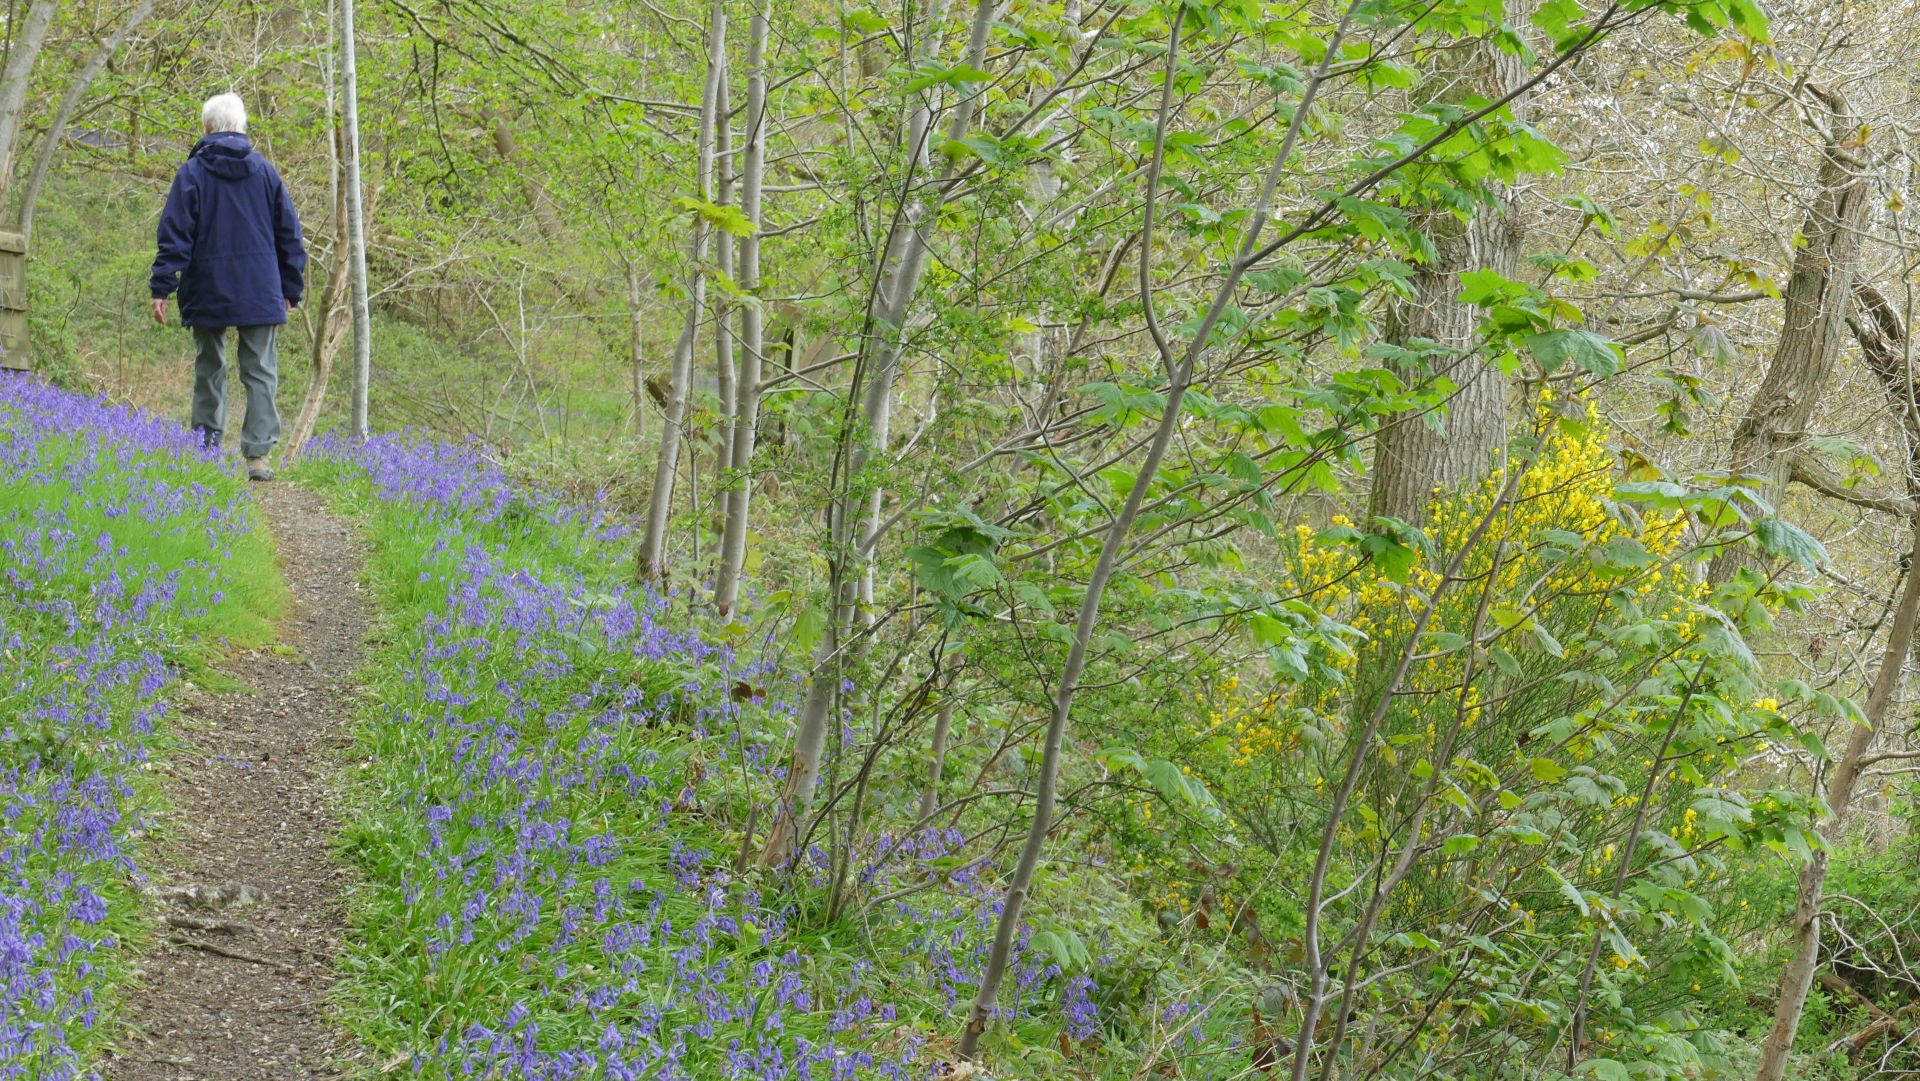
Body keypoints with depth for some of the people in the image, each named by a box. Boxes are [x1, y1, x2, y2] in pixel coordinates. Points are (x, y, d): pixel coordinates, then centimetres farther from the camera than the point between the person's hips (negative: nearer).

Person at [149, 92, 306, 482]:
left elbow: (175, 234, -6)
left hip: (208, 293, -1)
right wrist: (291, 288, 16)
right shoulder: (265, 171, 6)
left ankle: (206, 449, 13)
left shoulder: (193, 172, -2)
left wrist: (162, 288, -5)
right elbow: (289, 234, 10)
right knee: (260, 371, 1)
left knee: (209, 368, 11)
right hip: (260, 294, 1)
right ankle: (258, 454, -8)